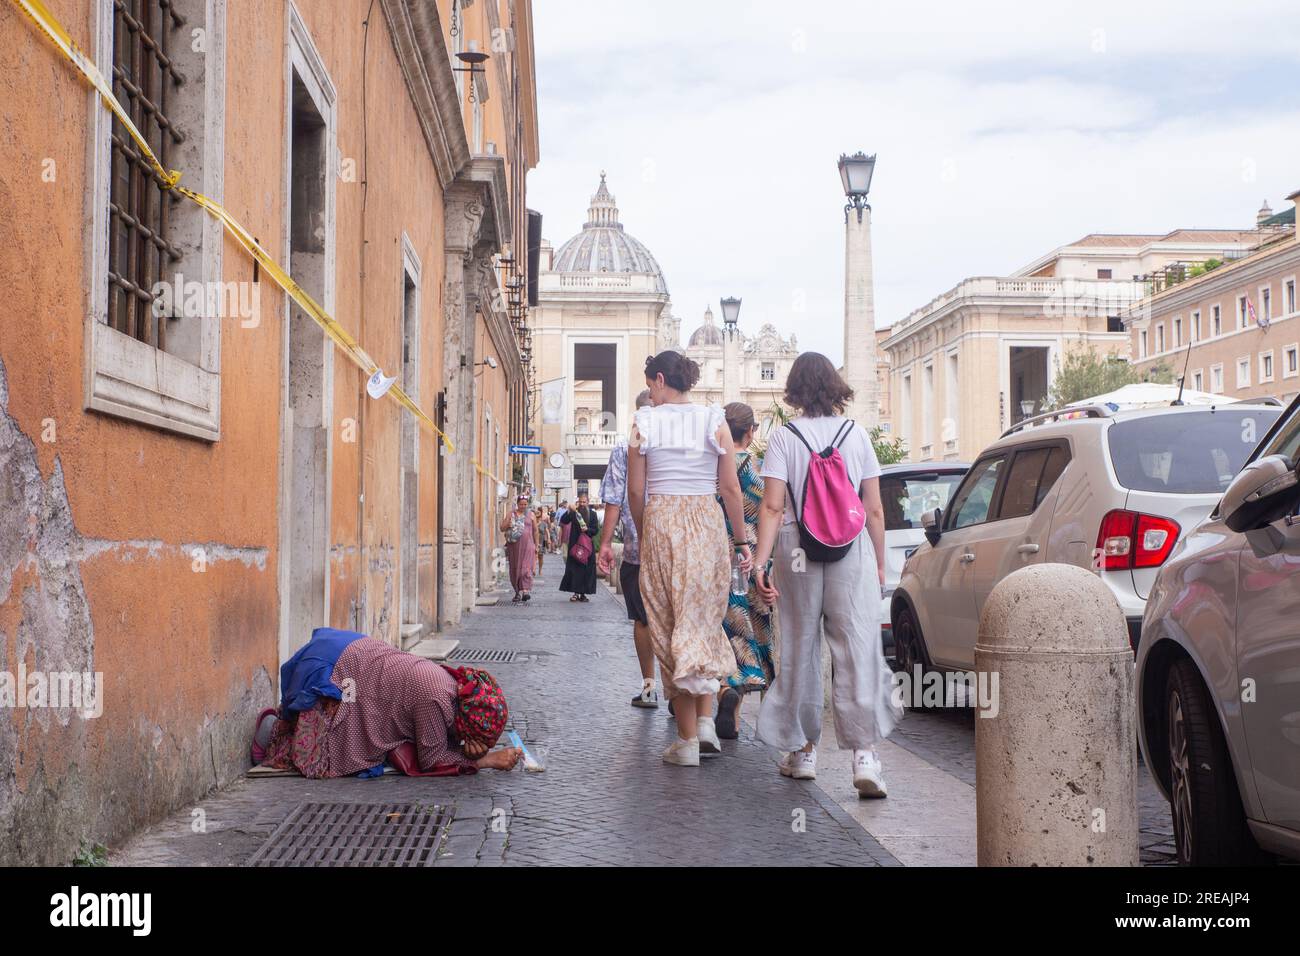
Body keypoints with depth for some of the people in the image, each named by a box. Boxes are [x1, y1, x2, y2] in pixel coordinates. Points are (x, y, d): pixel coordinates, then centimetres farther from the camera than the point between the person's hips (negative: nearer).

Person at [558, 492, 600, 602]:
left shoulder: (592, 514, 7)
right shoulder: (573, 513, 4)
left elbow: (596, 530, 4)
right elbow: (563, 521, -11)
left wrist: (587, 529, -15)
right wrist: (570, 511, -21)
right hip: (574, 545, -1)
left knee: (586, 569, 0)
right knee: (573, 568, -4)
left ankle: (583, 593, 7)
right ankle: (575, 592, 2)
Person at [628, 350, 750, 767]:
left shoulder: (644, 422, 0)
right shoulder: (714, 420, 3)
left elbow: (635, 490, 0)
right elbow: (730, 488, 1)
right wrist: (742, 541, 8)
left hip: (660, 521, -1)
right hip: (706, 522, 1)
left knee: (668, 628, 5)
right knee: (704, 623, 12)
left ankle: (687, 740, 5)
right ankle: (705, 721, -1)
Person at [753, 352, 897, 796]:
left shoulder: (784, 437, -2)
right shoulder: (856, 433, 4)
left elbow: (772, 506, -10)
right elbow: (875, 510, 4)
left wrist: (760, 561, -11)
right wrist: (879, 563, 11)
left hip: (798, 551, 0)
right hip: (852, 550, 0)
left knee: (799, 651, 11)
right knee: (858, 650, -2)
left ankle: (803, 751, 21)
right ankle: (864, 752, -13)